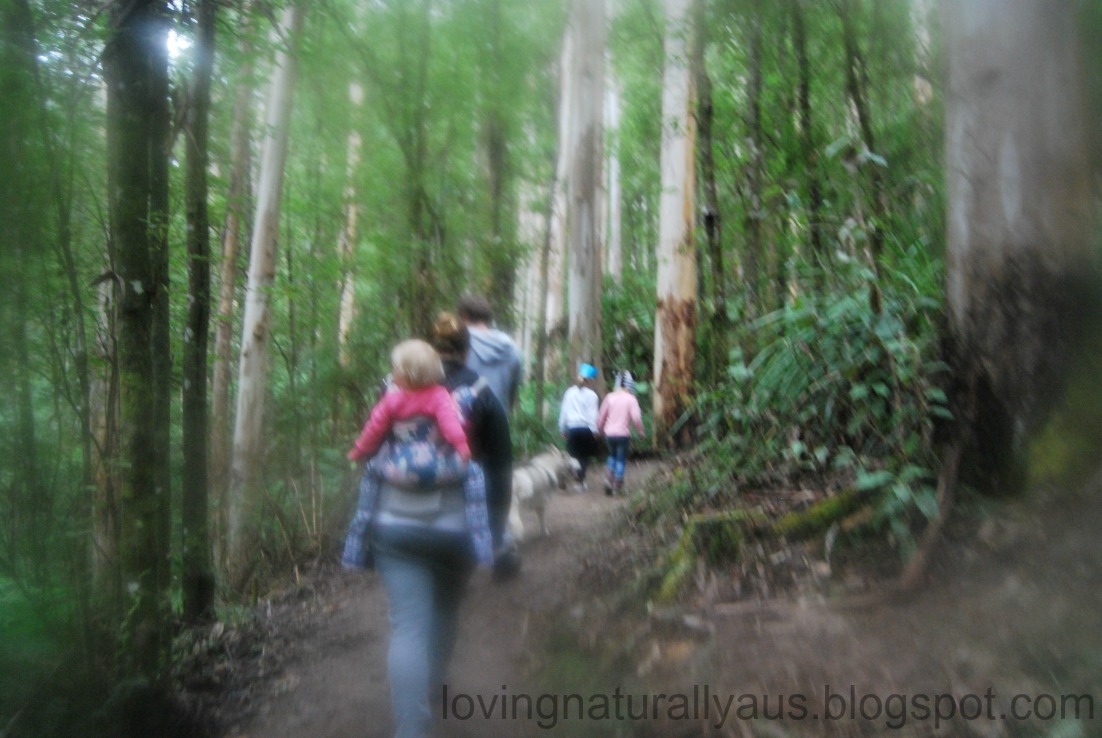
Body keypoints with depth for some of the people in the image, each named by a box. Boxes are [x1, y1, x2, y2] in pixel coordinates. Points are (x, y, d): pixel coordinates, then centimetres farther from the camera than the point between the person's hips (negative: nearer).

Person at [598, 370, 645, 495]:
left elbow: (601, 416, 6)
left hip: (609, 433, 3)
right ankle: (617, 487, 12)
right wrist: (640, 430, -1)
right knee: (621, 459, 10)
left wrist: (600, 429, 22)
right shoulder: (631, 399, -8)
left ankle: (609, 478, 8)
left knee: (612, 455, 25)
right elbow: (636, 417, -16)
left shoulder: (610, 397, 1)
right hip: (623, 434, -3)